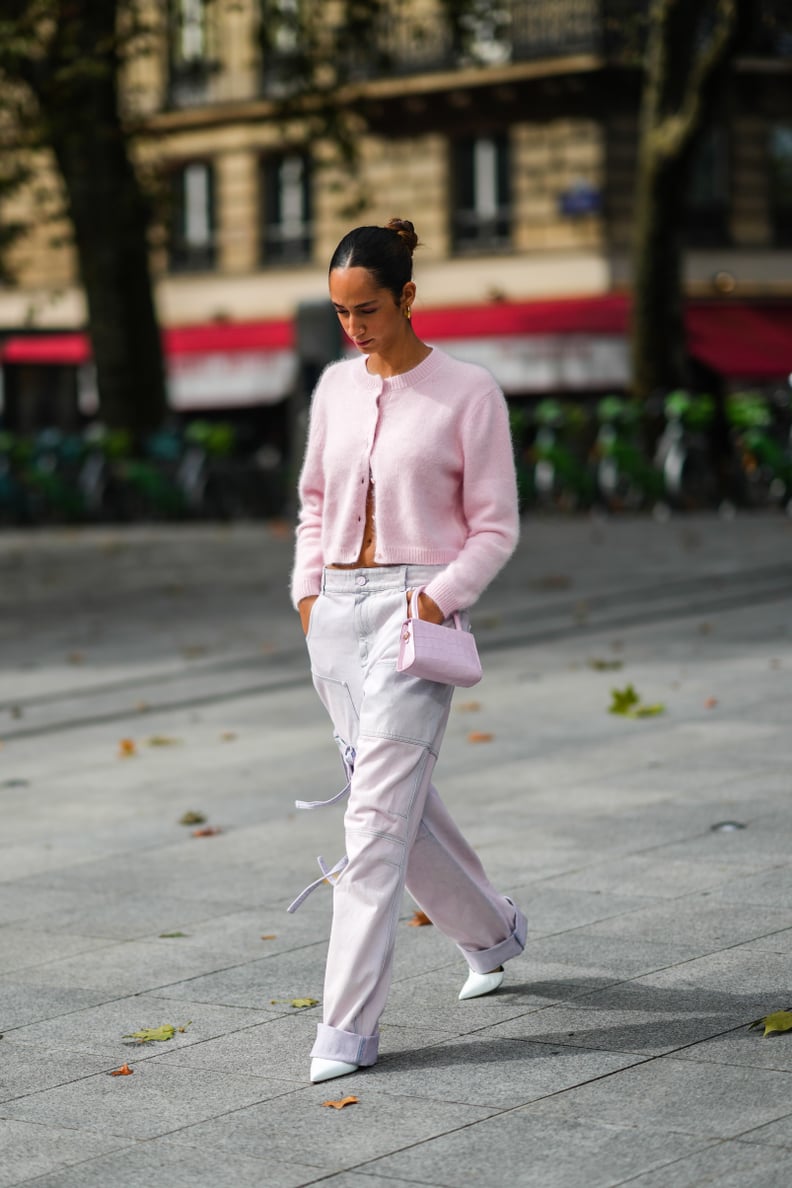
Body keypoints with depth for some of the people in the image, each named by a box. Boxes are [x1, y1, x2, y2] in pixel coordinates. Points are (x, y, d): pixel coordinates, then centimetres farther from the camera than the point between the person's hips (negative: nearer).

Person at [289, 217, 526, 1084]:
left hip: (414, 605, -6)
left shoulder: (467, 393, -5)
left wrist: (441, 595, -16)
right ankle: (491, 929, 39)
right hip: (337, 611, 6)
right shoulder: (335, 387, 10)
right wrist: (307, 589, 8)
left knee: (377, 812, -12)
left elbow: (495, 526, -2)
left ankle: (348, 1023, -9)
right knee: (399, 800, 14)